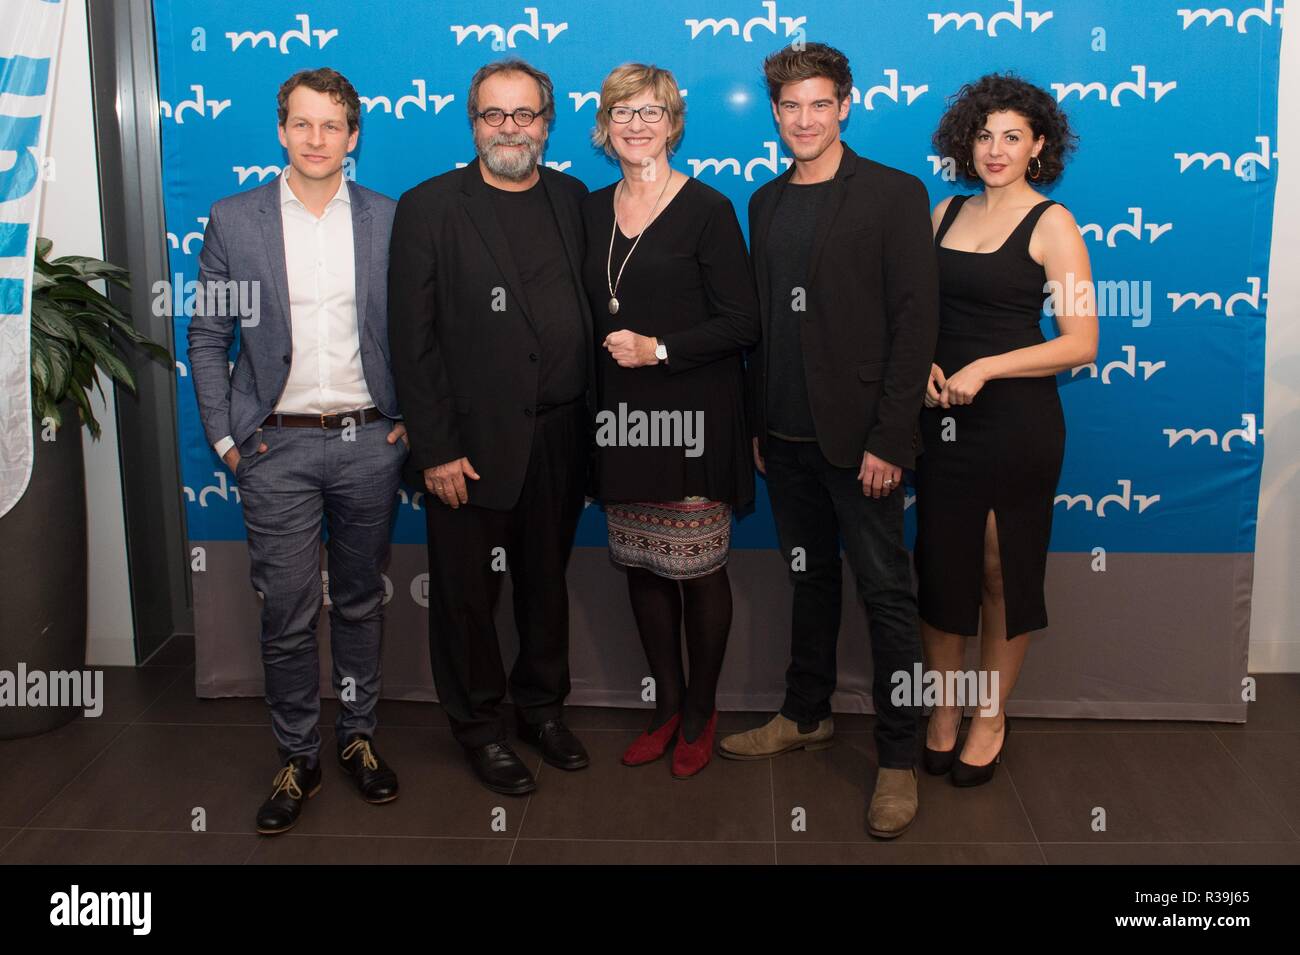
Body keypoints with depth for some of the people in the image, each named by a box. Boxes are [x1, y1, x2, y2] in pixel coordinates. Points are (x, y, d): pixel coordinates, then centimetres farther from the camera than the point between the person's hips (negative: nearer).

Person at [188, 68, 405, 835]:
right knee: (288, 614, 2)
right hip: (277, 447, -1)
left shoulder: (389, 221, 3)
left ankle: (358, 736, 29)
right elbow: (207, 337, 4)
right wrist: (224, 436, -1)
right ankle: (299, 759, 19)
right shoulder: (234, 221, 1)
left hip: (369, 441, 1)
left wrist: (412, 421, 0)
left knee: (361, 601, 12)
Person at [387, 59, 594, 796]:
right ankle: (480, 726, 28)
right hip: (474, 443, -4)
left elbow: (589, 310, 8)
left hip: (561, 436, 4)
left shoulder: (574, 200, 8)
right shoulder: (430, 207, -5)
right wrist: (436, 450, -13)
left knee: (547, 578, 18)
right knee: (468, 591, 9)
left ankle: (543, 706, 37)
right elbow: (413, 341, -9)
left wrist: (588, 421, 1)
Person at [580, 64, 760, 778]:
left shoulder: (706, 209, -6)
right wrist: (611, 349, 3)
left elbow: (742, 323, -10)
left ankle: (700, 715, 22)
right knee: (640, 566, 12)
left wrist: (659, 349, -16)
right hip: (620, 418, 6)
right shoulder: (593, 210, 11)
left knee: (698, 571, 3)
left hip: (691, 417, -5)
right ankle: (668, 705, 28)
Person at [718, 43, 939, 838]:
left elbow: (915, 320, -11)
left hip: (859, 436, -5)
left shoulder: (893, 195, -6)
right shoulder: (766, 203, 12)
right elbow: (761, 318, 14)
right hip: (787, 436, 6)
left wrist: (888, 439, -16)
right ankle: (807, 716, 32)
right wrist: (755, 422, 9)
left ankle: (898, 758, 12)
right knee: (810, 580, 17)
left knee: (886, 591, 1)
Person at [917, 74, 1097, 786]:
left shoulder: (1050, 224, -5)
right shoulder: (945, 213, 9)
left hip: (1017, 421, -4)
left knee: (1004, 572, 6)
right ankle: (943, 712, 24)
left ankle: (991, 719, 23)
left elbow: (1081, 344, -11)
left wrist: (984, 368, -18)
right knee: (940, 566, 7)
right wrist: (921, 361, -5)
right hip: (944, 418, 4)